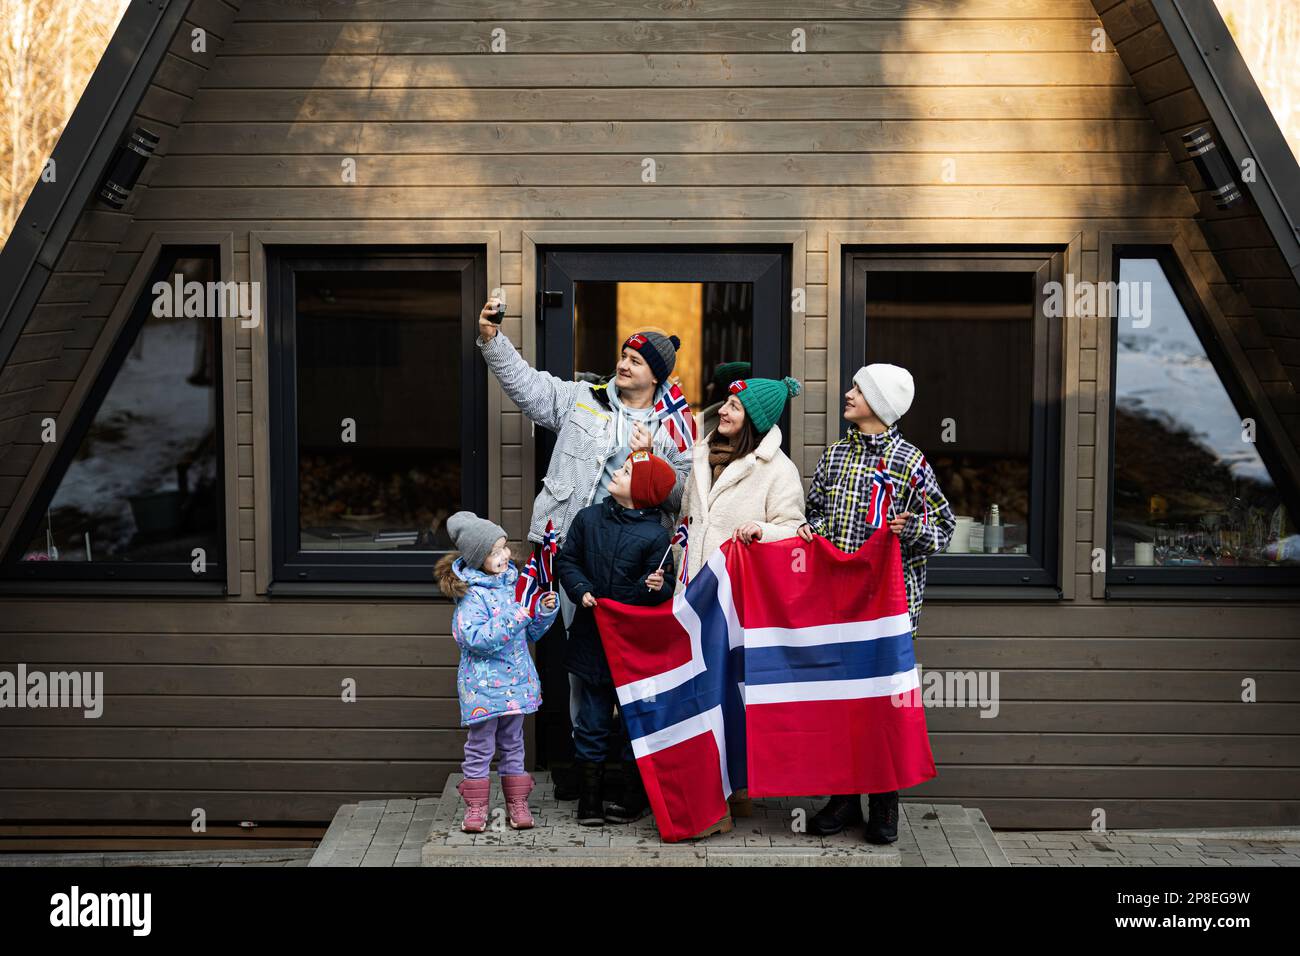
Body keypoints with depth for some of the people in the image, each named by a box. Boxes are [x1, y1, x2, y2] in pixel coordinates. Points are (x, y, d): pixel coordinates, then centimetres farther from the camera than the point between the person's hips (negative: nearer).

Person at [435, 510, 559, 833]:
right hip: (483, 682, -6)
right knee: (480, 746, 3)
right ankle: (476, 806, 13)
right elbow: (476, 639, -25)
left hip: (516, 679, 6)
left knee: (513, 743, 14)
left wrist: (546, 610, -2)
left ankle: (517, 802, 23)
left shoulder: (513, 582, 7)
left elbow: (532, 631, 16)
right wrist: (512, 619, -28)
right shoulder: (471, 593, -14)